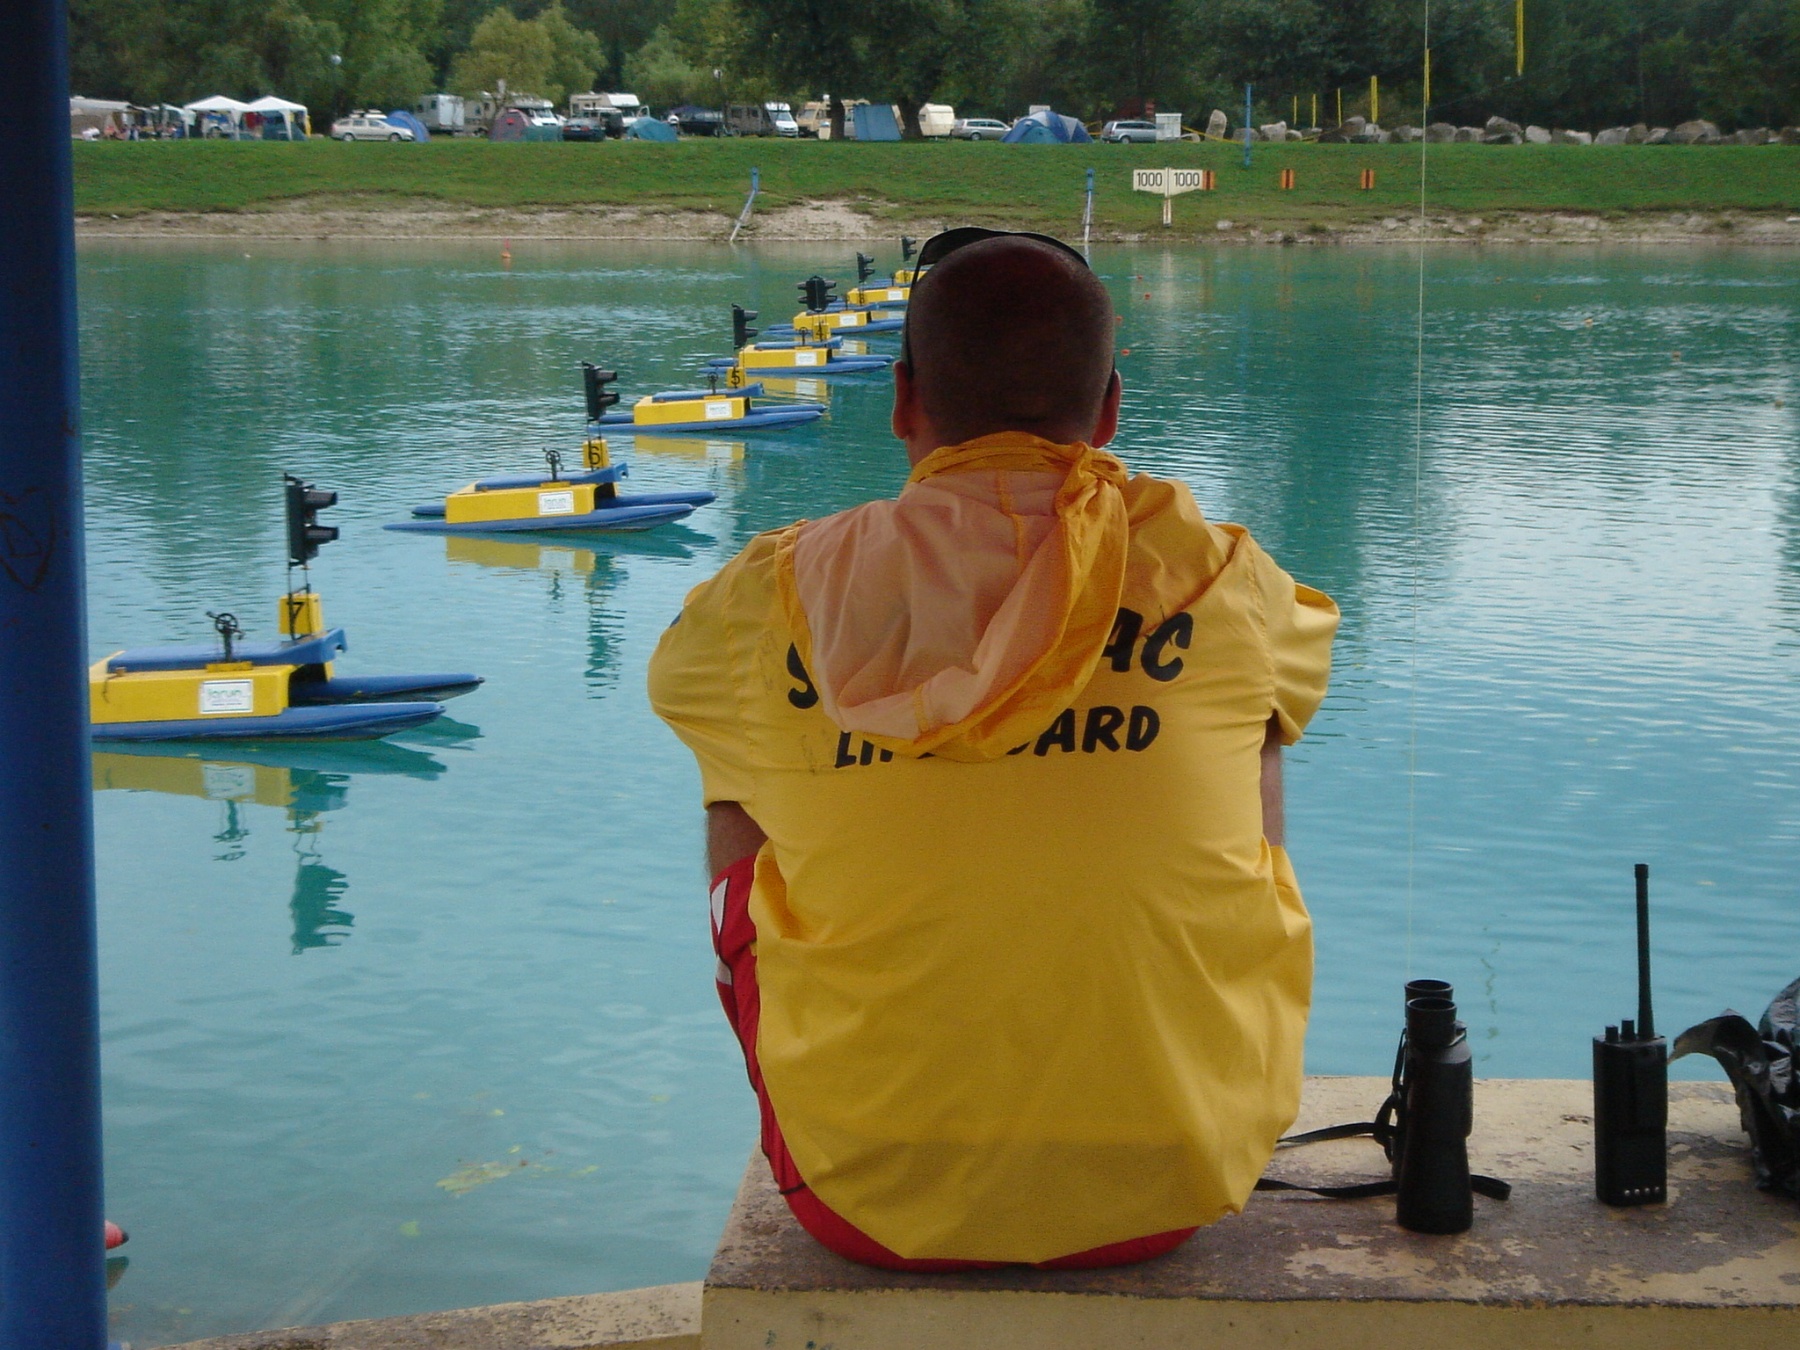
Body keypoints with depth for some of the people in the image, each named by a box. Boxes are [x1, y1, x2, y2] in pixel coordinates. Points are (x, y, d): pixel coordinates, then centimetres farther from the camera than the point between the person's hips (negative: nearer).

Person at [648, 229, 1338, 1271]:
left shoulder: (764, 605, -8)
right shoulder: (1220, 579, -7)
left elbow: (678, 676, 17)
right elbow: (1304, 656, 18)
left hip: (875, 1204, 0)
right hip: (1170, 1192, 1)